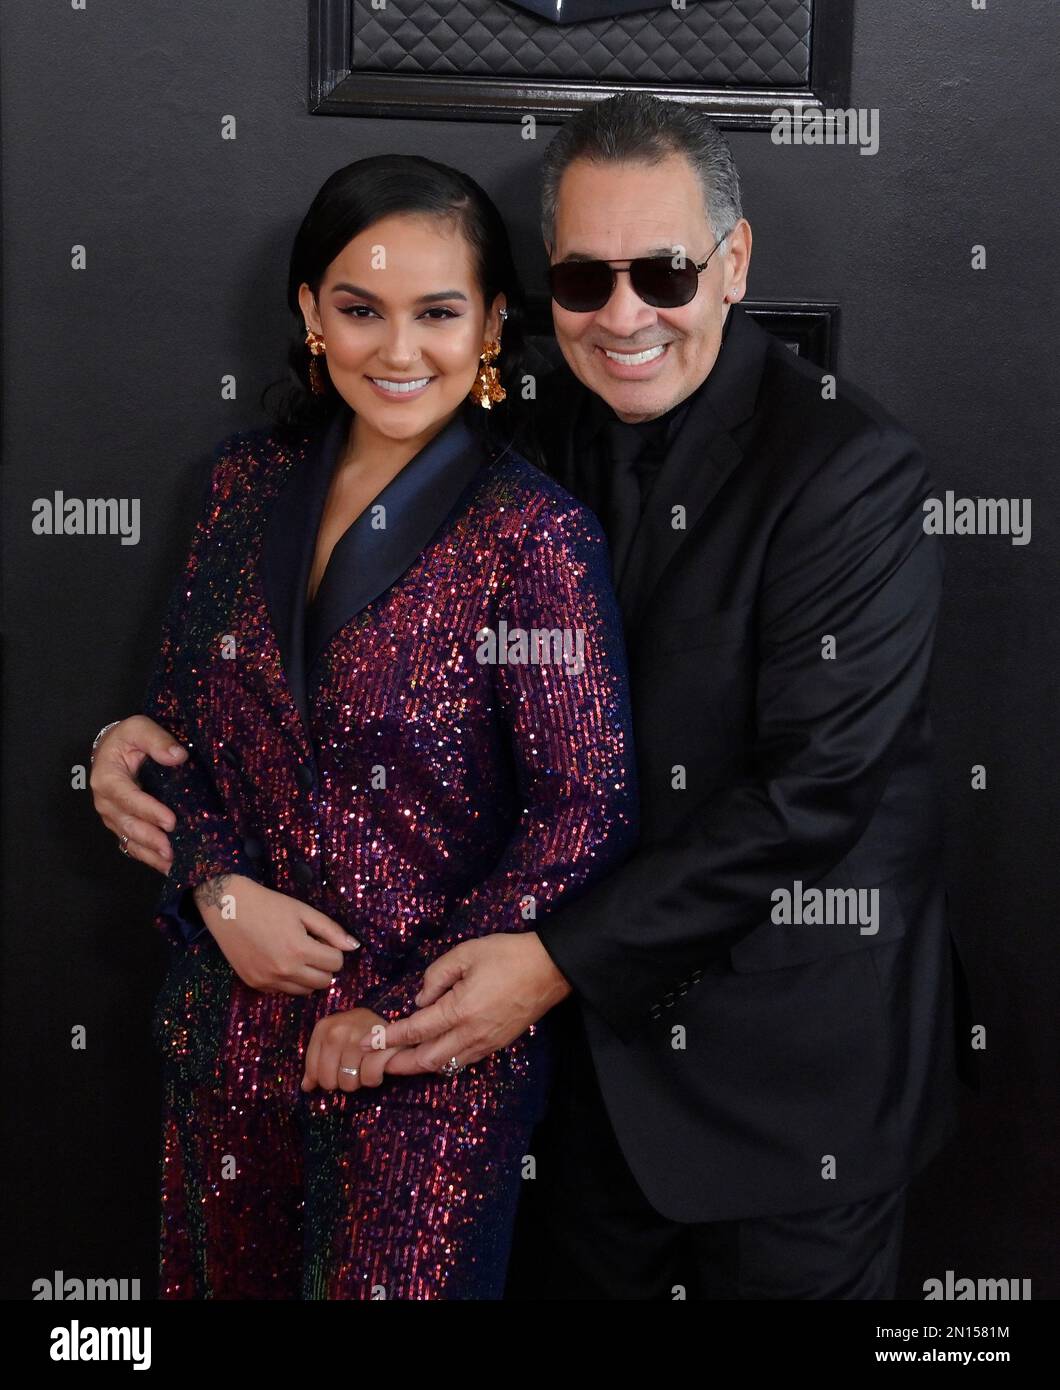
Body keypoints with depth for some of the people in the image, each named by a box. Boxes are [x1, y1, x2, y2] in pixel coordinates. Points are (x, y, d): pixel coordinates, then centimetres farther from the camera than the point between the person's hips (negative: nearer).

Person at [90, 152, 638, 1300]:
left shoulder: (532, 535, -16)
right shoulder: (249, 482, 0)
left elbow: (586, 815, -15)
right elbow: (175, 718, 7)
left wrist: (402, 1010, -13)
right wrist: (218, 887, -10)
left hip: (435, 1055, -5)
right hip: (232, 1020, 5)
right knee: (224, 1277, 22)